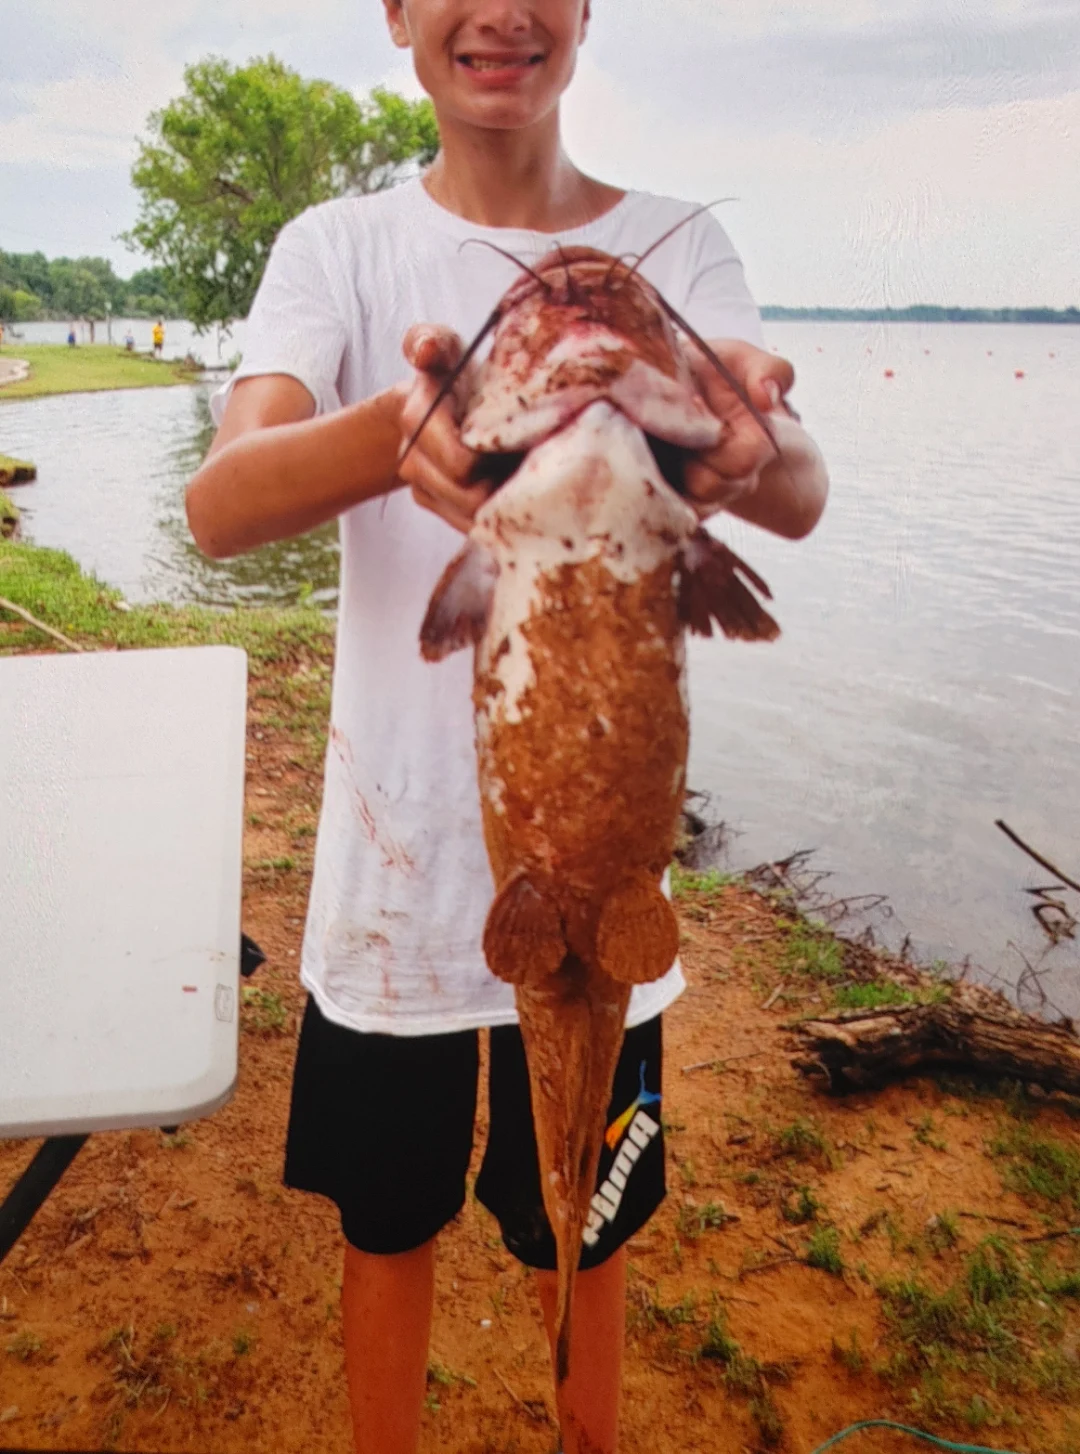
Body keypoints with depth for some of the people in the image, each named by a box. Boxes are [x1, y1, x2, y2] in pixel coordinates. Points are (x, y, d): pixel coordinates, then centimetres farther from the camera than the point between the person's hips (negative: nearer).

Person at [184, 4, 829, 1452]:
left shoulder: (679, 249, -1)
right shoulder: (338, 246, -1)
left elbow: (800, 500, -18)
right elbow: (218, 506, -18)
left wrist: (750, 441, -42)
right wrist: (401, 430, -40)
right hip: (396, 858, 1)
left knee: (588, 1229, 19)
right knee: (387, 1226, 19)